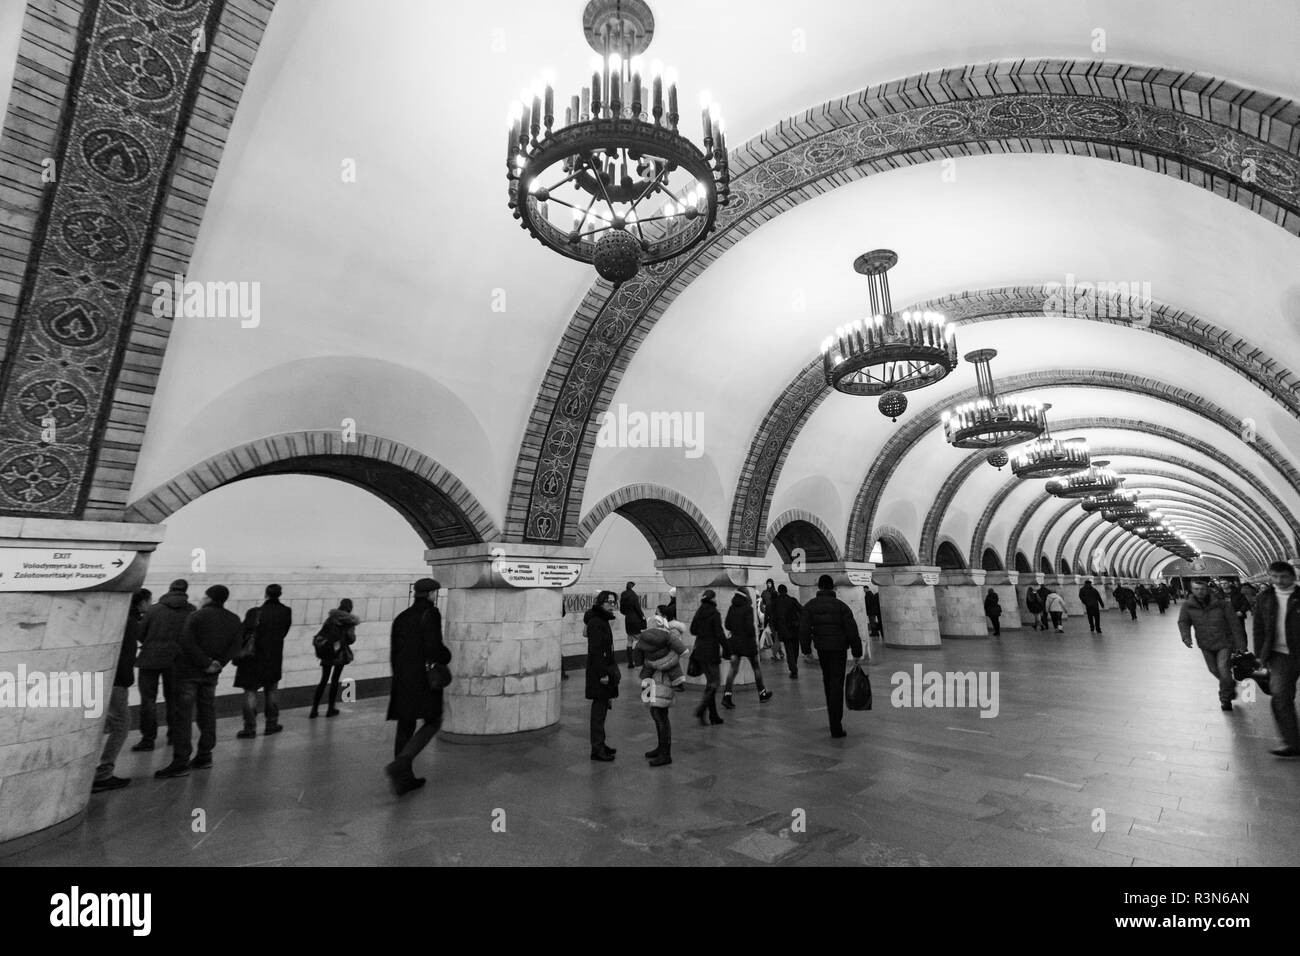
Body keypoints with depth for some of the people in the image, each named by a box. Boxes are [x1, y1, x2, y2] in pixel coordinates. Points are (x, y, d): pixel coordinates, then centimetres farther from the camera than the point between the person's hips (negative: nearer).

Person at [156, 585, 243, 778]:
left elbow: (187, 642, -19)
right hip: (211, 675, 5)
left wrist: (205, 663, -15)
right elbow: (236, 647, -1)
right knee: (207, 714, 15)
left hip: (188, 672, -5)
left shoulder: (197, 616, -9)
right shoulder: (235, 621, 6)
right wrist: (218, 663, -5)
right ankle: (204, 756, 20)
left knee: (183, 716, -3)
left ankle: (180, 762, -4)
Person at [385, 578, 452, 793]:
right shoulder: (430, 613, -10)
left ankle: (404, 779, 18)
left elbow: (393, 653, 15)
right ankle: (400, 764, -13)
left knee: (405, 727, 12)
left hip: (402, 679, 7)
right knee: (432, 722, 3)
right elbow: (433, 647, -20)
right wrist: (446, 657, 1)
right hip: (425, 677, -7)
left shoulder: (401, 617, 13)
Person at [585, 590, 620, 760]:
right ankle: (597, 749, 5)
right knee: (599, 709, -3)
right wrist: (603, 674, -24)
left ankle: (599, 744, 28)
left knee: (601, 708, 17)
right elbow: (595, 651, -23)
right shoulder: (596, 622, -18)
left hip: (604, 671, 10)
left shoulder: (603, 621, 13)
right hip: (599, 674, -10)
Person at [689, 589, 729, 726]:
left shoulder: (699, 612, 7)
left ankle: (713, 715, 17)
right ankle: (701, 709, -11)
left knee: (710, 682, 14)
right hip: (711, 651, -7)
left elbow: (692, 630, 12)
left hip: (699, 650, 7)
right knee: (714, 682, 2)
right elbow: (720, 634, -16)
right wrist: (728, 650, -10)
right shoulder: (714, 613, -14)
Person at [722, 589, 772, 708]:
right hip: (747, 641, -4)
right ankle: (762, 693, 28)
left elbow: (727, 625, 3)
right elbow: (749, 626, -20)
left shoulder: (732, 608, 2)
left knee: (733, 668, 3)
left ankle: (727, 694, -10)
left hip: (734, 641, 4)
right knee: (756, 667, 14)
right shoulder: (748, 608, -15)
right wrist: (754, 636, -4)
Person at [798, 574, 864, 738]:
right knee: (836, 684, -1)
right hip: (839, 649, -2)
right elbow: (852, 630, -7)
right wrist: (857, 652, 0)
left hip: (822, 649, 2)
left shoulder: (810, 606, -1)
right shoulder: (841, 606, -4)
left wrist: (806, 650, 2)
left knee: (827, 680, 21)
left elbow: (804, 629, -7)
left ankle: (832, 712, 33)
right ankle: (836, 726, -5)